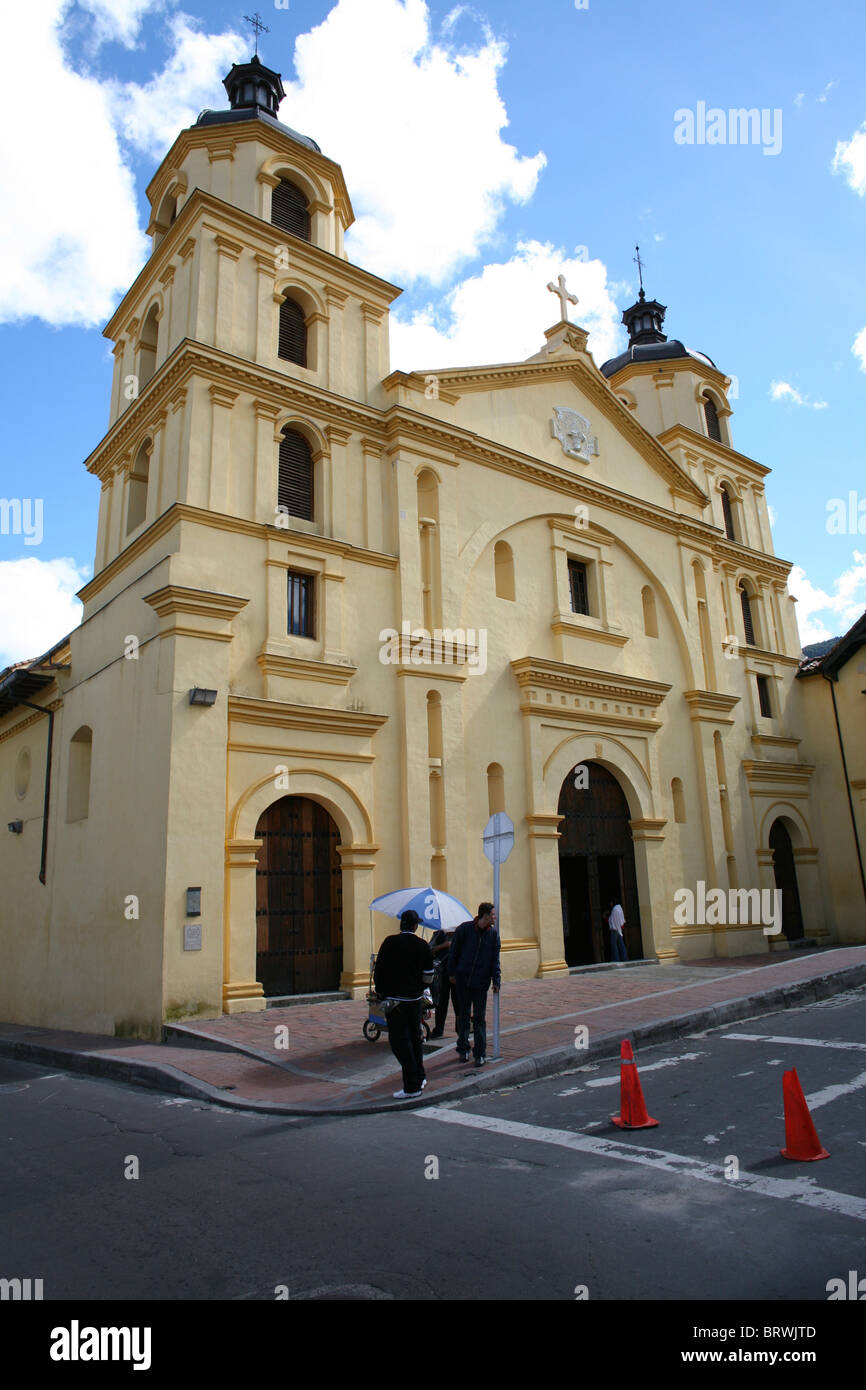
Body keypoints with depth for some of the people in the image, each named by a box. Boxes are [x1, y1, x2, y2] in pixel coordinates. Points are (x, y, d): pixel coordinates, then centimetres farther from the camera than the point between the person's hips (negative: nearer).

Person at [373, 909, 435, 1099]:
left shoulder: (390, 942, -9)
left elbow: (379, 969, -6)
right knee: (415, 1037, 19)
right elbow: (428, 978, 2)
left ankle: (412, 1086, -1)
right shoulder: (423, 946, -1)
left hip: (395, 999, -4)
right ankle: (419, 1078, 31)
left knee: (399, 1041, 0)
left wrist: (380, 992, 6)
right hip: (416, 998, 4)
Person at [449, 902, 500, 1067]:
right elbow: (454, 952, 1)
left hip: (481, 982, 1)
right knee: (463, 1015, 10)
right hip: (462, 980, -1)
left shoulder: (493, 933, -1)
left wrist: (496, 980, -4)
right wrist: (451, 973, 3)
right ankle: (463, 1049, 24)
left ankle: (480, 1053, 10)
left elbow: (495, 959, 2)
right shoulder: (464, 929, -8)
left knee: (480, 1018, 2)